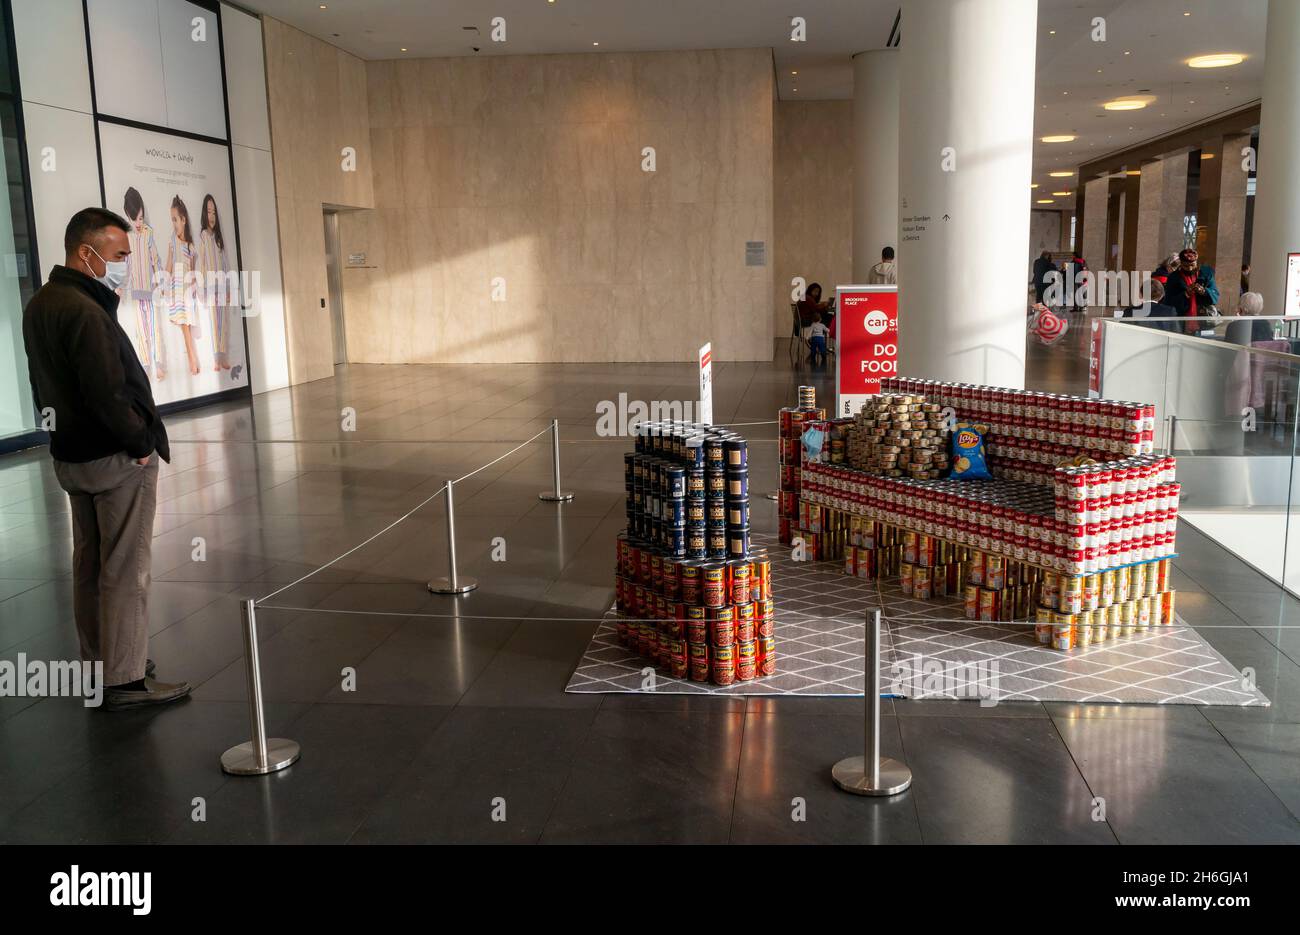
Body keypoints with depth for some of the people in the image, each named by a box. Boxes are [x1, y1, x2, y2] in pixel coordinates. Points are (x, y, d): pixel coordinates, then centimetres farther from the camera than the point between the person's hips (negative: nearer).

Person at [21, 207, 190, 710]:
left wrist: (68, 432, 13)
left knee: (89, 564, 17)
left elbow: (46, 383, 13)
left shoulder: (39, 305, 9)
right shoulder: (85, 313, -22)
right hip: (116, 461, -10)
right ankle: (126, 680, 6)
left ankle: (98, 664, 29)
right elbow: (108, 396, -25)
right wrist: (141, 445, -13)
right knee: (124, 571, -2)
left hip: (70, 456, 10)